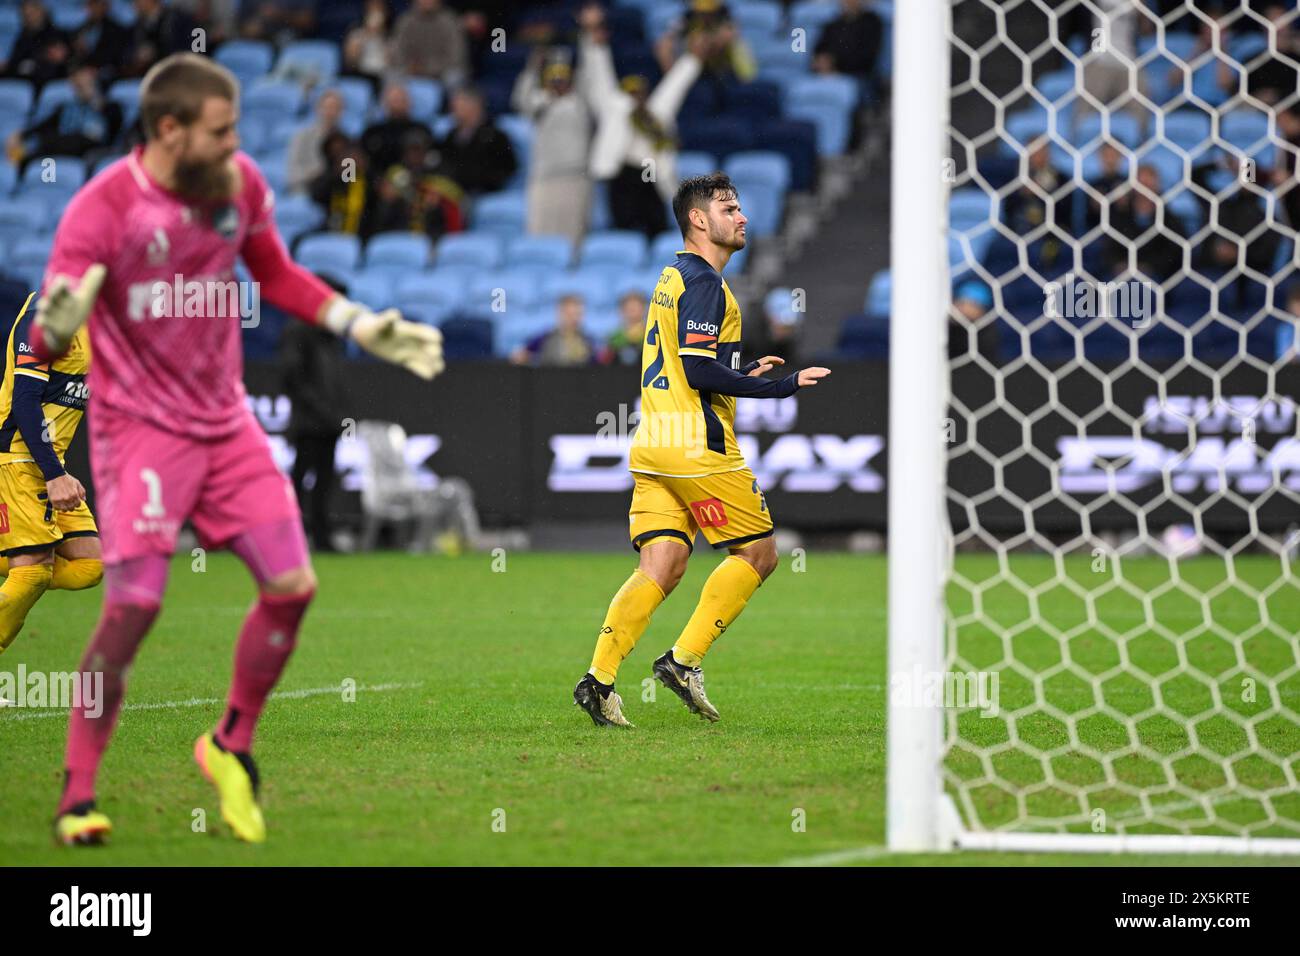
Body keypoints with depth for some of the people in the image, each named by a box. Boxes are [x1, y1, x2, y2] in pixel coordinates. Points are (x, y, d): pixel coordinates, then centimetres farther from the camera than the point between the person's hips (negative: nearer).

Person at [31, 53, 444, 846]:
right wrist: (57, 326, -44)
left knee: (292, 587, 1)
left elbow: (278, 276, 16)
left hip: (226, 421, 6)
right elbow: (47, 343, -20)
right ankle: (78, 798, -7)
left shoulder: (241, 184, -3)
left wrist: (365, 327, 11)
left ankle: (232, 747, 24)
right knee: (135, 603, -18)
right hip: (141, 427, -6)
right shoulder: (102, 210, -19)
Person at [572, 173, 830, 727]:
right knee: (759, 552, 2)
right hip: (697, 447, -9)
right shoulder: (703, 283, -11)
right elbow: (700, 372, -19)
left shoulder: (673, 278, 20)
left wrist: (743, 372, 21)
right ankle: (684, 659, -1)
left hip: (653, 447, 9)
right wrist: (782, 386, -15)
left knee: (661, 568, 3)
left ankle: (599, 677, -8)